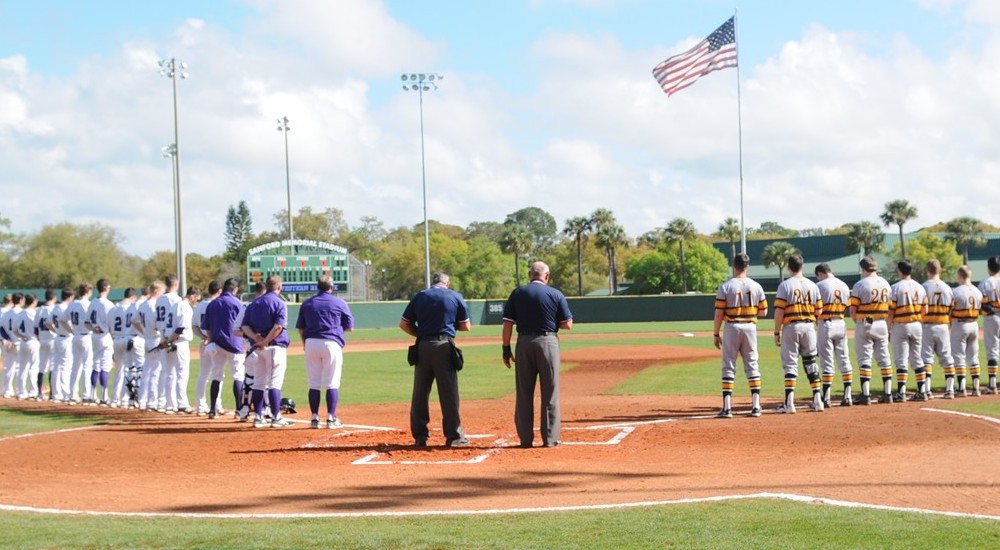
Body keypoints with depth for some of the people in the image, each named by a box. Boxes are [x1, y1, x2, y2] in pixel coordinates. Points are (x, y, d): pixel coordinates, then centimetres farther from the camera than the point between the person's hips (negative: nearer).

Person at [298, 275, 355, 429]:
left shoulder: (306, 304, 10)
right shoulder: (339, 303, 2)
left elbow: (300, 328, 10)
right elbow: (350, 327, 4)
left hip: (311, 343, 3)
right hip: (332, 344, -3)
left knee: (314, 383, 7)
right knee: (332, 383, 1)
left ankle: (315, 418, 5)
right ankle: (331, 418, -2)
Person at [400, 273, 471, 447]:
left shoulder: (419, 297, 10)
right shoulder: (455, 297, 5)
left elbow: (404, 324, 8)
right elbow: (466, 326, 7)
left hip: (422, 347, 2)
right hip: (444, 345, -2)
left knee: (420, 392, 8)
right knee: (449, 392, 1)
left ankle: (420, 436, 10)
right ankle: (454, 436, 2)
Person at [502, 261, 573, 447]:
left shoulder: (517, 293, 3)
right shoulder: (556, 295, 0)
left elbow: (508, 324, 0)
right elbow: (567, 325, 1)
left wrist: (506, 349, 4)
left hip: (524, 343, 1)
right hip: (548, 342, -1)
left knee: (524, 392, 7)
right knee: (550, 392, 5)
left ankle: (525, 438, 8)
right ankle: (550, 438, 4)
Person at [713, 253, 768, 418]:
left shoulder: (725, 287, -8)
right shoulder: (756, 286, 1)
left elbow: (719, 313, -8)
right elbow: (763, 312, 6)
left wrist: (716, 334, 0)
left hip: (732, 328, -2)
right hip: (750, 327, 2)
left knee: (728, 366, 2)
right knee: (752, 366, 9)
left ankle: (727, 408, -3)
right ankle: (756, 406, 5)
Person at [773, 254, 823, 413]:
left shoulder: (785, 285, -8)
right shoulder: (812, 285, 5)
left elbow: (779, 311, -12)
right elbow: (819, 311, 7)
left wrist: (777, 332, -6)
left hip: (791, 327, -4)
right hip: (809, 326, 4)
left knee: (790, 363, -2)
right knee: (810, 362, 12)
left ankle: (789, 403, -9)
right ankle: (817, 400, 11)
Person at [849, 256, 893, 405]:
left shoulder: (860, 285, -11)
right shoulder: (885, 284, 6)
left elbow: (853, 310, -12)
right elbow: (890, 308, 9)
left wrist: (856, 321, 7)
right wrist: (889, 328, 16)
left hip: (864, 324, -5)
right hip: (882, 325, 5)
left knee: (864, 359, -2)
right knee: (884, 359, 10)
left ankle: (866, 395, -7)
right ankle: (888, 394, 12)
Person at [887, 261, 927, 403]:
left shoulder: (895, 288, -10)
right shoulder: (919, 287, 5)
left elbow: (890, 311, -11)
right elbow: (925, 310, 6)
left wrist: (888, 328, -3)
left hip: (900, 326, -4)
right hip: (917, 325, 5)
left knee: (901, 360, -5)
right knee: (917, 359, 12)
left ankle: (901, 392, -9)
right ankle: (921, 390, 14)